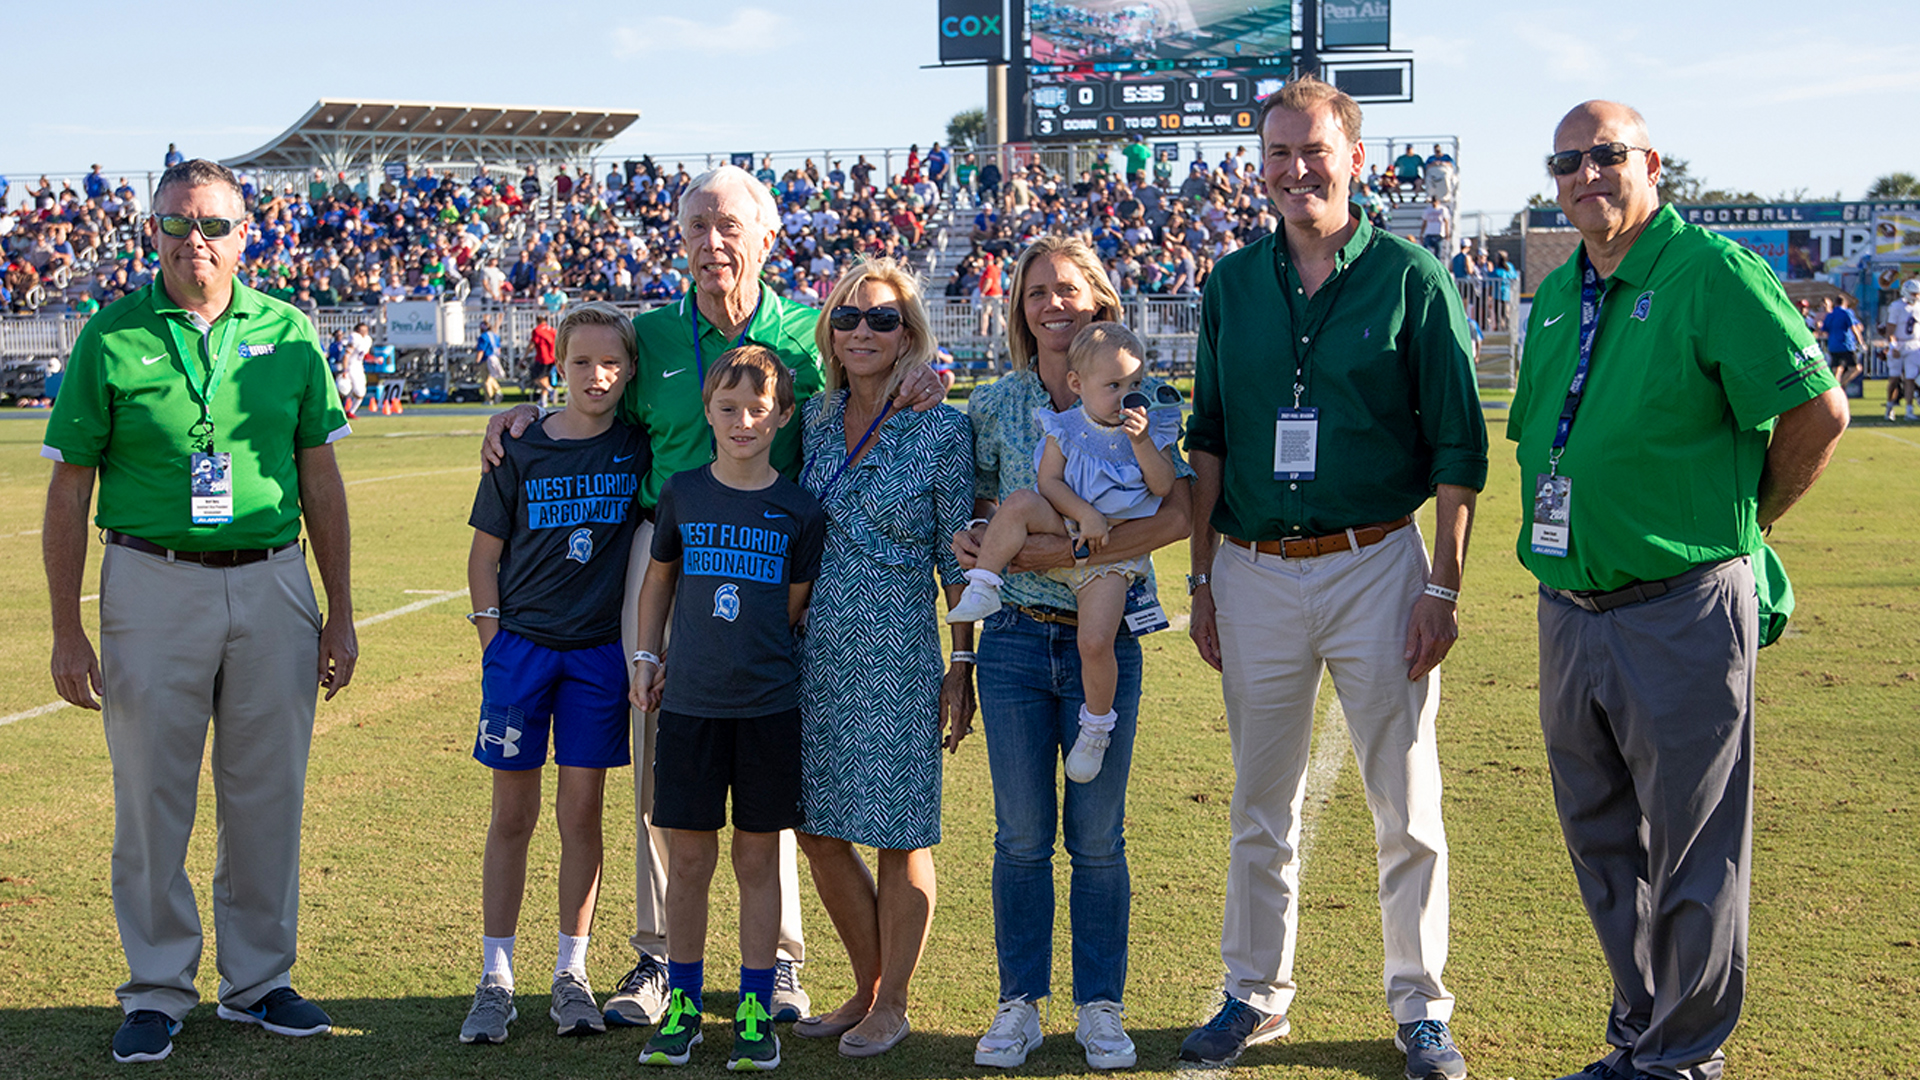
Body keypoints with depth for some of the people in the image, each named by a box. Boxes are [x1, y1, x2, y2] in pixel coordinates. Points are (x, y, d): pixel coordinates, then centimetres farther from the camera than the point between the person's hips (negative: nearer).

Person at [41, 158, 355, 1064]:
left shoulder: (287, 333, 4)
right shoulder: (111, 336, -1)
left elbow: (320, 476, 8)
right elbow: (69, 488, 0)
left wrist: (339, 613, 5)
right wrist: (66, 630, -4)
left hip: (273, 586, 2)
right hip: (153, 586, -2)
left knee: (268, 795, 8)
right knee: (152, 798, 4)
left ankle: (258, 979, 23)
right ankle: (158, 990, 18)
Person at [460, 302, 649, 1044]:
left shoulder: (642, 448, 0)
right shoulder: (522, 450, -1)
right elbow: (484, 553, 5)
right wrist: (494, 636, -1)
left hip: (599, 650, 0)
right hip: (521, 645, 0)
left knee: (582, 812, 5)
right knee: (513, 812, 4)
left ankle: (571, 974, 16)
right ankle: (495, 977, 13)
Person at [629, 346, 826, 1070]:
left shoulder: (799, 509, -1)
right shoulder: (681, 494, 3)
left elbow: (794, 608, 6)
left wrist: (741, 654, 1)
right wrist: (648, 657, 9)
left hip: (768, 703, -1)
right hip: (689, 702, 1)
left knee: (758, 857, 5)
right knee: (688, 859, 4)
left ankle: (756, 1011, 15)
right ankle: (682, 1005, 17)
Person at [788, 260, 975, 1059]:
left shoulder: (941, 429, -6)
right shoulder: (815, 418, 8)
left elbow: (960, 557, -4)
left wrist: (963, 664, -7)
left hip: (898, 649, -5)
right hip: (816, 648, 5)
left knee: (899, 834, 2)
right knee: (819, 831, 9)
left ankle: (891, 1004, 17)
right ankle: (866, 989, 27)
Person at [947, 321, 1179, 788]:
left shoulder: (1150, 430, 5)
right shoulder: (1065, 428, 4)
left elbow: (1163, 487, -4)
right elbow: (1049, 480, -4)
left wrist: (1141, 442, -17)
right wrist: (1084, 515, -17)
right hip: (1064, 535, 1)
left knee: (1094, 641, -17)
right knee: (1019, 504, -29)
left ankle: (1097, 724, 5)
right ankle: (983, 586, -19)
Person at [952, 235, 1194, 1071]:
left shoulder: (1134, 399, -2)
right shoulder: (994, 406, 6)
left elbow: (1177, 514, -13)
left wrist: (1061, 552, -20)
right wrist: (969, 536, -8)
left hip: (1104, 639, -2)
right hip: (1015, 635, 2)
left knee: (1097, 835, 5)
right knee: (1021, 834, 6)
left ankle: (1100, 1006, 18)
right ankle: (1019, 1005, 18)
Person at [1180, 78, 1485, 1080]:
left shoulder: (1411, 277, -2)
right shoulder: (1233, 284, 9)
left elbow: (1458, 446, -3)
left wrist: (1442, 586, -9)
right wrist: (1202, 580, 8)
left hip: (1375, 564, -3)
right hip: (1255, 572, 3)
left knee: (1404, 805, 3)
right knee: (1260, 806, 11)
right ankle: (1255, 994, 24)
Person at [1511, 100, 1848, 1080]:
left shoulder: (1712, 273, -10)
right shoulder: (1556, 297, 12)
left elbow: (1817, 412, -13)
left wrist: (1743, 523, -3)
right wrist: (1562, 543, 13)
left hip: (1682, 613, -7)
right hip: (1568, 612, 8)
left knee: (1691, 852, 3)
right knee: (1601, 840, 17)